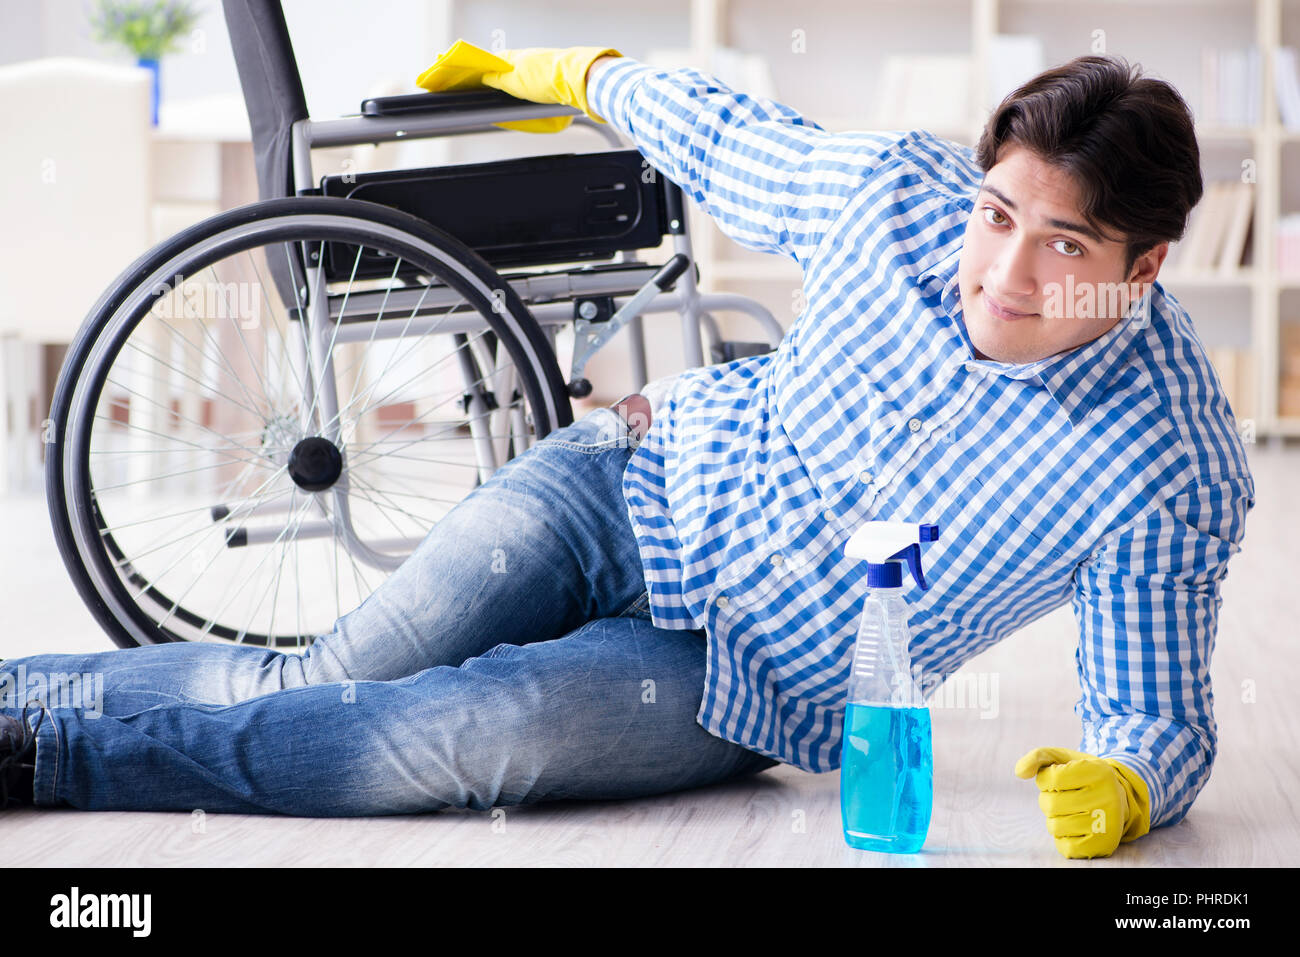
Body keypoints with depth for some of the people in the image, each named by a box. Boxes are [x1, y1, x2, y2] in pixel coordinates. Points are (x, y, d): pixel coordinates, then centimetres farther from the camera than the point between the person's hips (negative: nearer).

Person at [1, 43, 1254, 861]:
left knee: (483, 726, -27)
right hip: (638, 491, 3)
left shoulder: (1176, 481, -21)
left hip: (752, 689, -2)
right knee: (326, 683, -13)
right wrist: (572, 73, 20)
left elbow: (1160, 718, -12)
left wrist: (1116, 788, -36)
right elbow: (726, 140, 6)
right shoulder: (899, 193, -14)